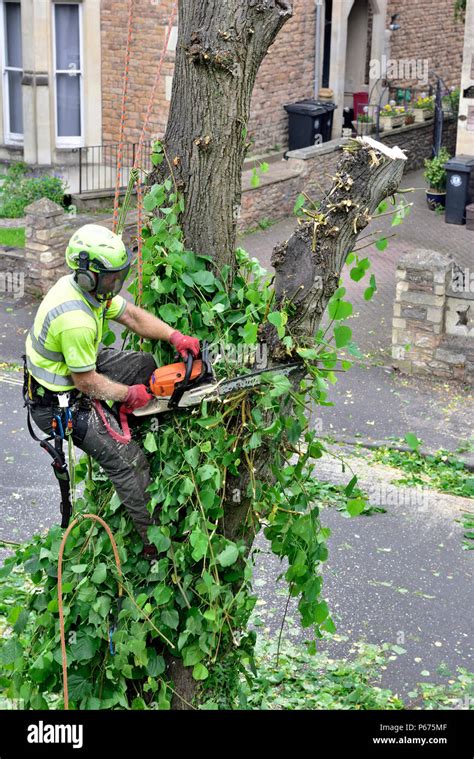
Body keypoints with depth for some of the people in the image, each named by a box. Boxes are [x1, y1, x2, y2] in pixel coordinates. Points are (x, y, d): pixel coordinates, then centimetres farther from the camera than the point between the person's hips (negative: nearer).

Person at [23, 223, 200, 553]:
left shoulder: (85, 284, -9)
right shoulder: (76, 320, -37)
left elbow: (132, 315, 3)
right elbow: (86, 382, -25)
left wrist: (175, 337, -8)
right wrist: (130, 395, -11)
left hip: (75, 364, 9)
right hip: (61, 403, -9)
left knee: (143, 364, 16)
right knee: (128, 461, -6)